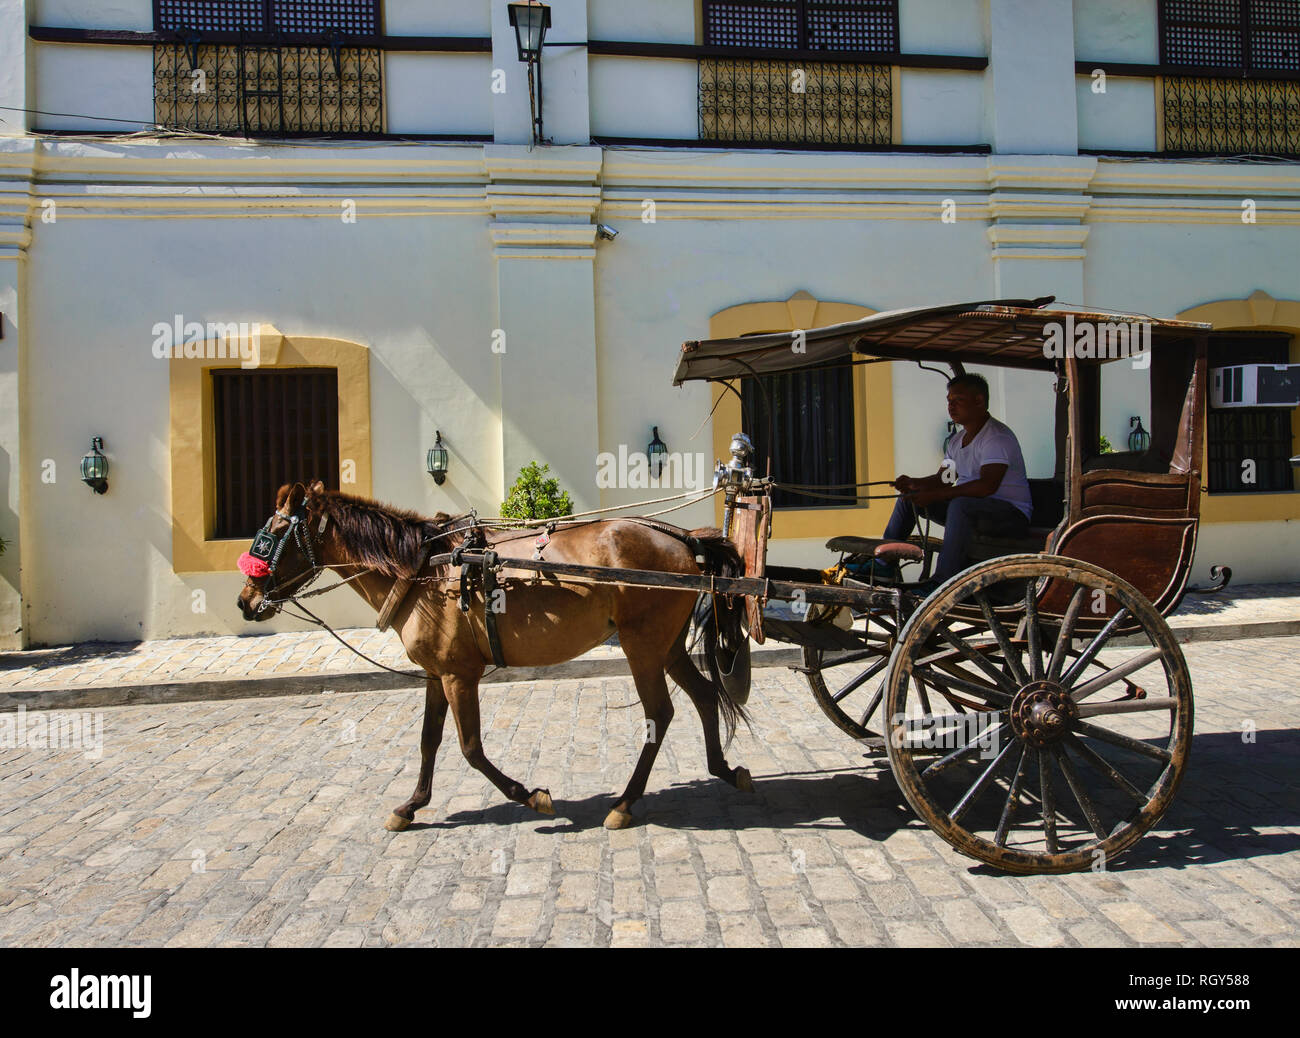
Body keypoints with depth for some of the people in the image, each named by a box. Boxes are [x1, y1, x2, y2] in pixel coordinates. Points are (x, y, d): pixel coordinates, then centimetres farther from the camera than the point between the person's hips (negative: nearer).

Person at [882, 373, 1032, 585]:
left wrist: (934, 495, -32)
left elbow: (987, 486, -31)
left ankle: (943, 583, -38)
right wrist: (913, 483, -4)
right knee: (909, 496, 7)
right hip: (969, 512, 9)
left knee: (961, 504, -39)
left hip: (1011, 513, -9)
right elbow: (943, 479, 18)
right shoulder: (956, 440, 12)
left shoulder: (998, 437, -17)